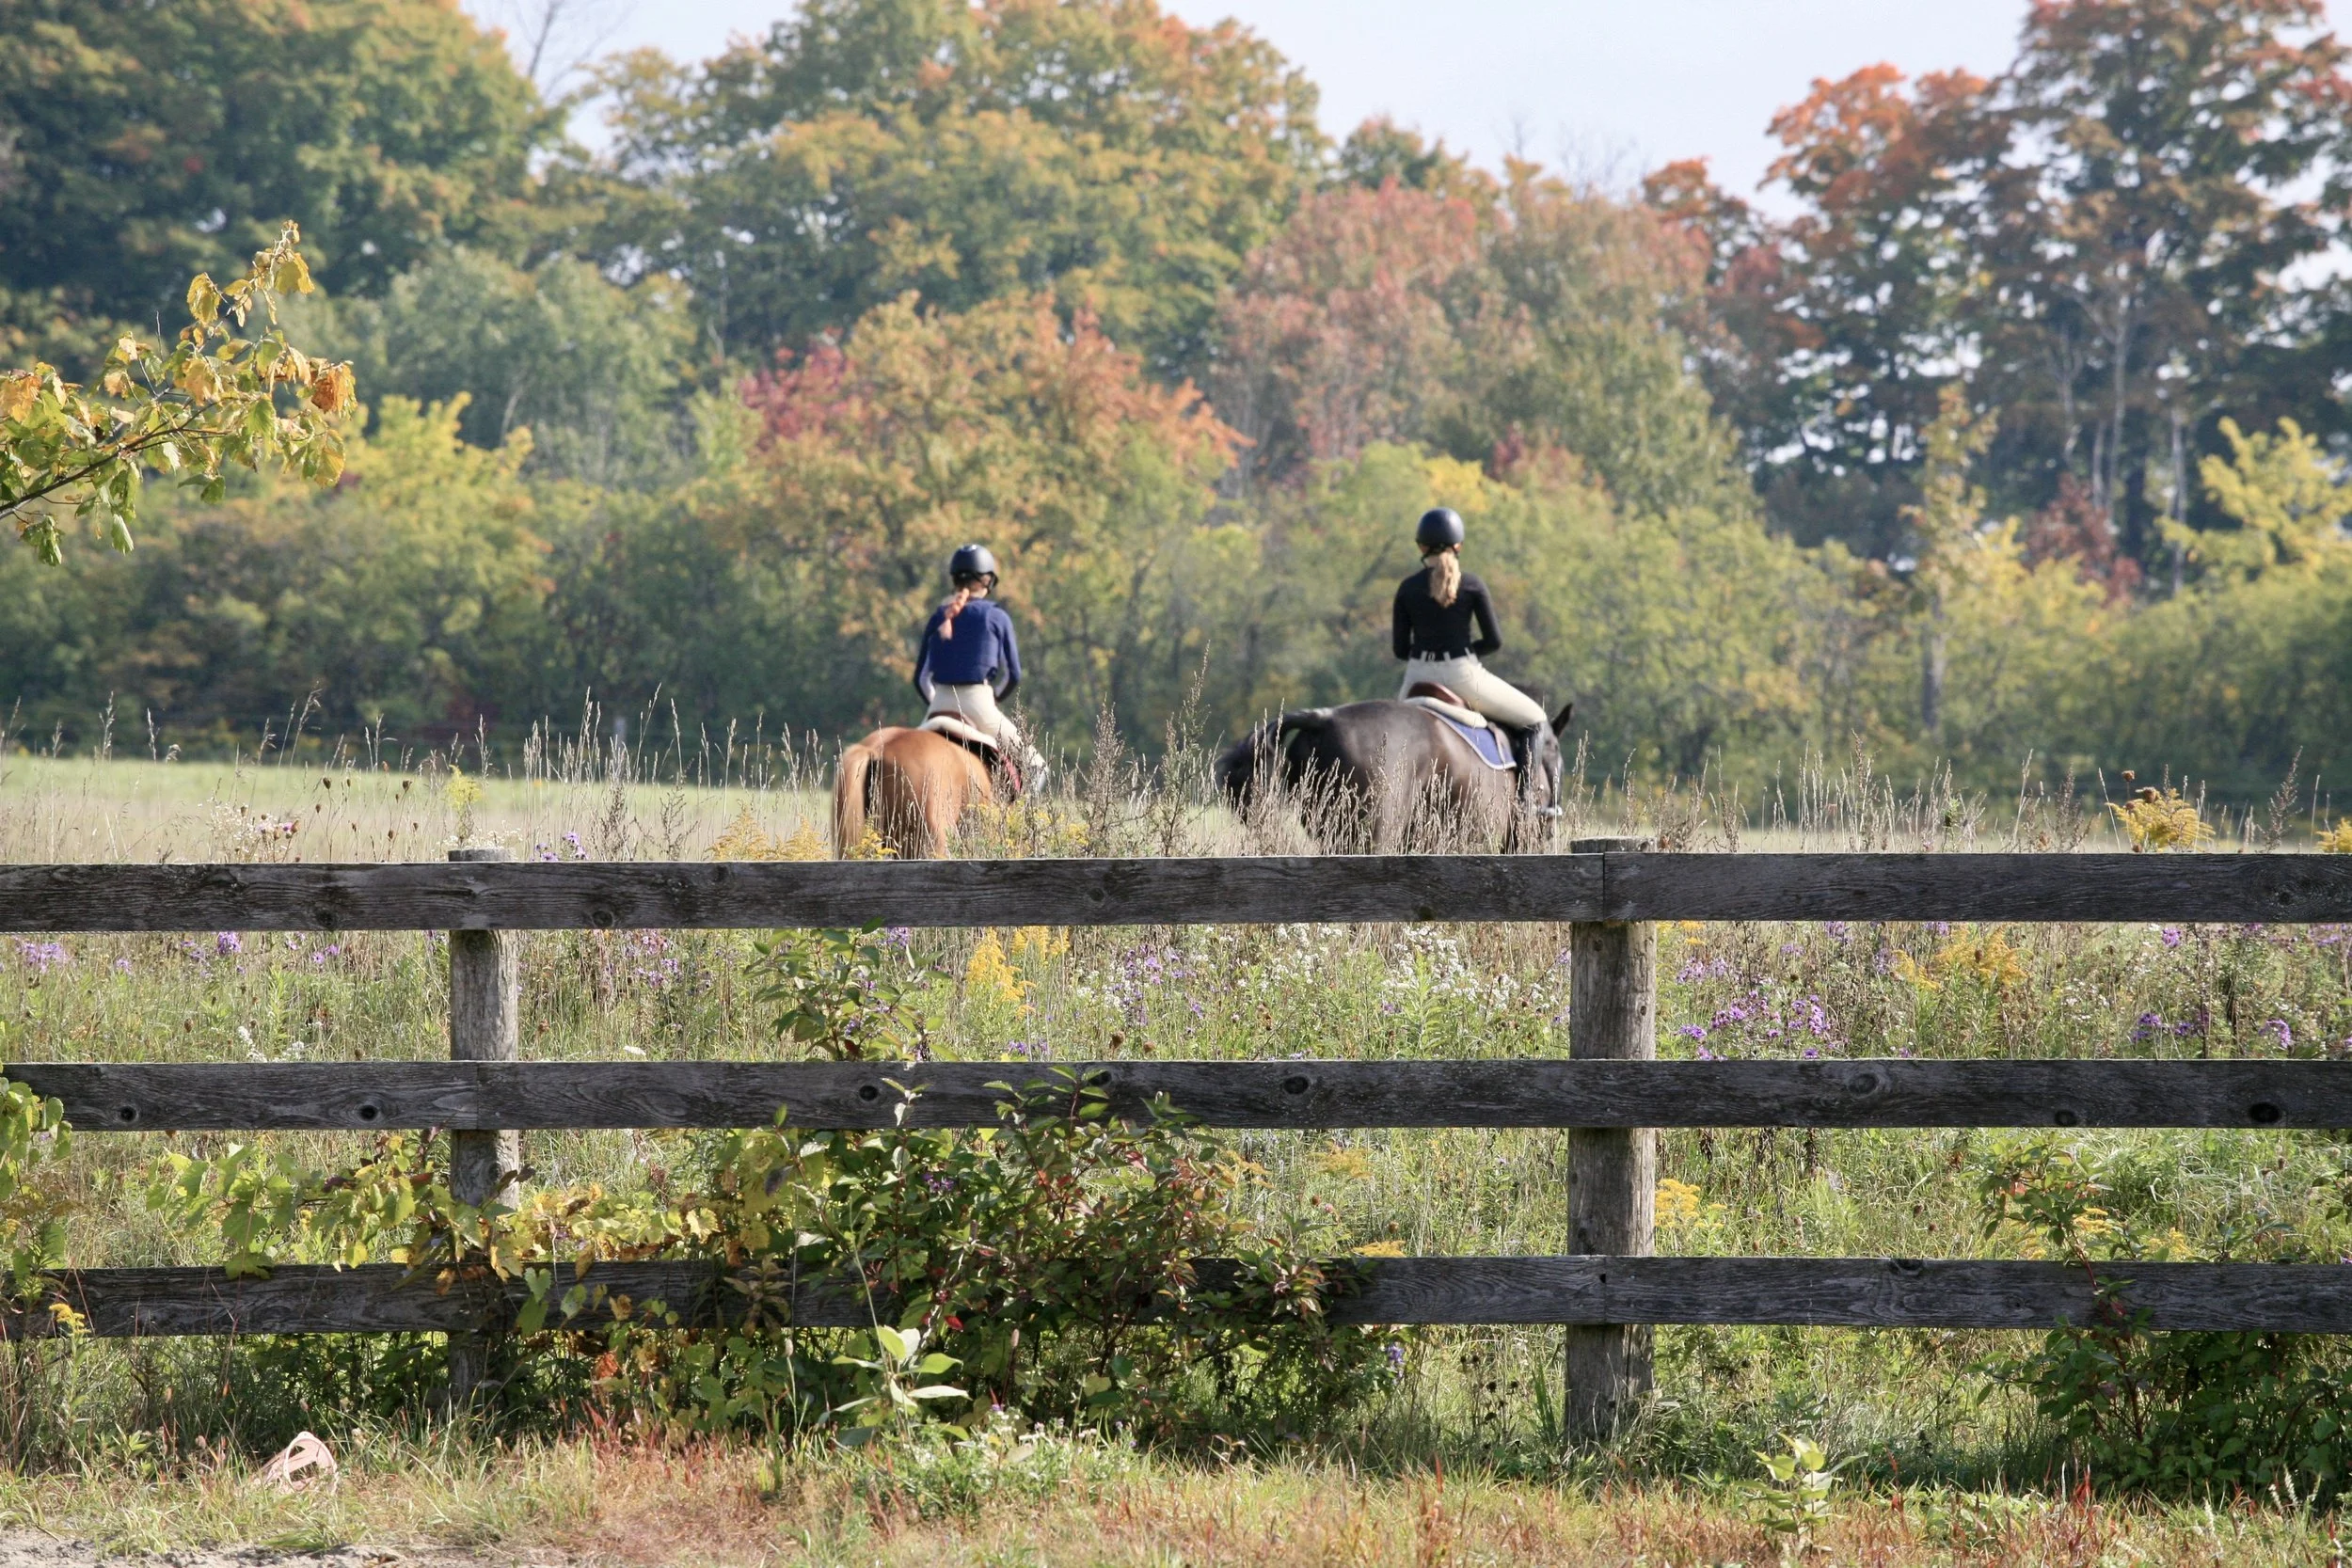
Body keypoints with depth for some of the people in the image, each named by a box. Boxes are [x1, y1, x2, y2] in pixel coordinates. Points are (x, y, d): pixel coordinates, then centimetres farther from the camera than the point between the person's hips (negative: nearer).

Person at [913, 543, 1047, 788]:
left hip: (940, 705, 4)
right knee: (1034, 765, 8)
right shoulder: (996, 617, 0)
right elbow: (1013, 675, 1)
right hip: (979, 704, -4)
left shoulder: (938, 618, 9)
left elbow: (921, 678, 11)